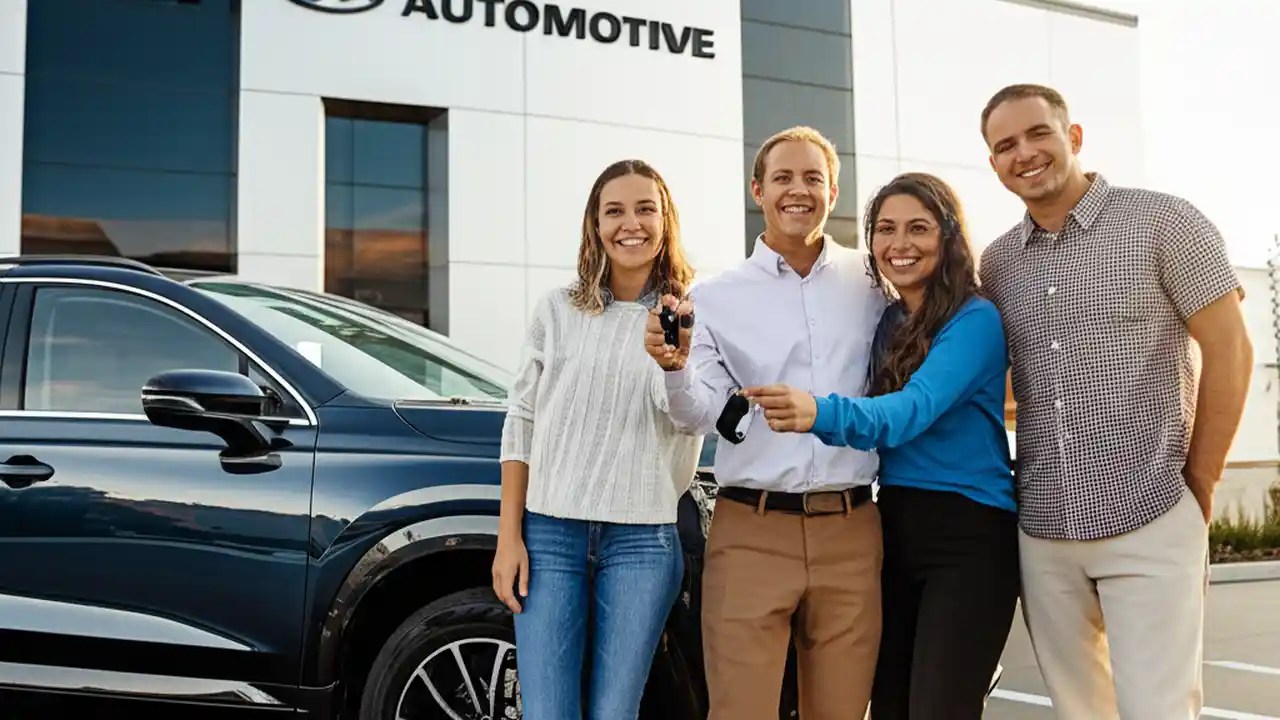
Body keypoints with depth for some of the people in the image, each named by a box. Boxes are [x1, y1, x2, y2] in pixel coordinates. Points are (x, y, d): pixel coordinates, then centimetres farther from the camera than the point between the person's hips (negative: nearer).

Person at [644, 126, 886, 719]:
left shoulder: (872, 285, 9)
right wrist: (677, 367, -21)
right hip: (751, 531, -1)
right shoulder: (716, 297, 6)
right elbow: (701, 415, -1)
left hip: (851, 531, 1)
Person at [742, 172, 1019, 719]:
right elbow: (878, 416, 11)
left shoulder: (976, 319, -10)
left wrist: (821, 414, -43)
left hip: (967, 536, -7)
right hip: (894, 530, 7)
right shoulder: (886, 322, 11)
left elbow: (916, 409, -27)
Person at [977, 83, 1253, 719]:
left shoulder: (1163, 222, -2)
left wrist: (1198, 485, -3)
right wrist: (1014, 479, 9)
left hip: (1150, 523, -4)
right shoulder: (995, 264, 10)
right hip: (1043, 531, 4)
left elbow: (1229, 352, -2)